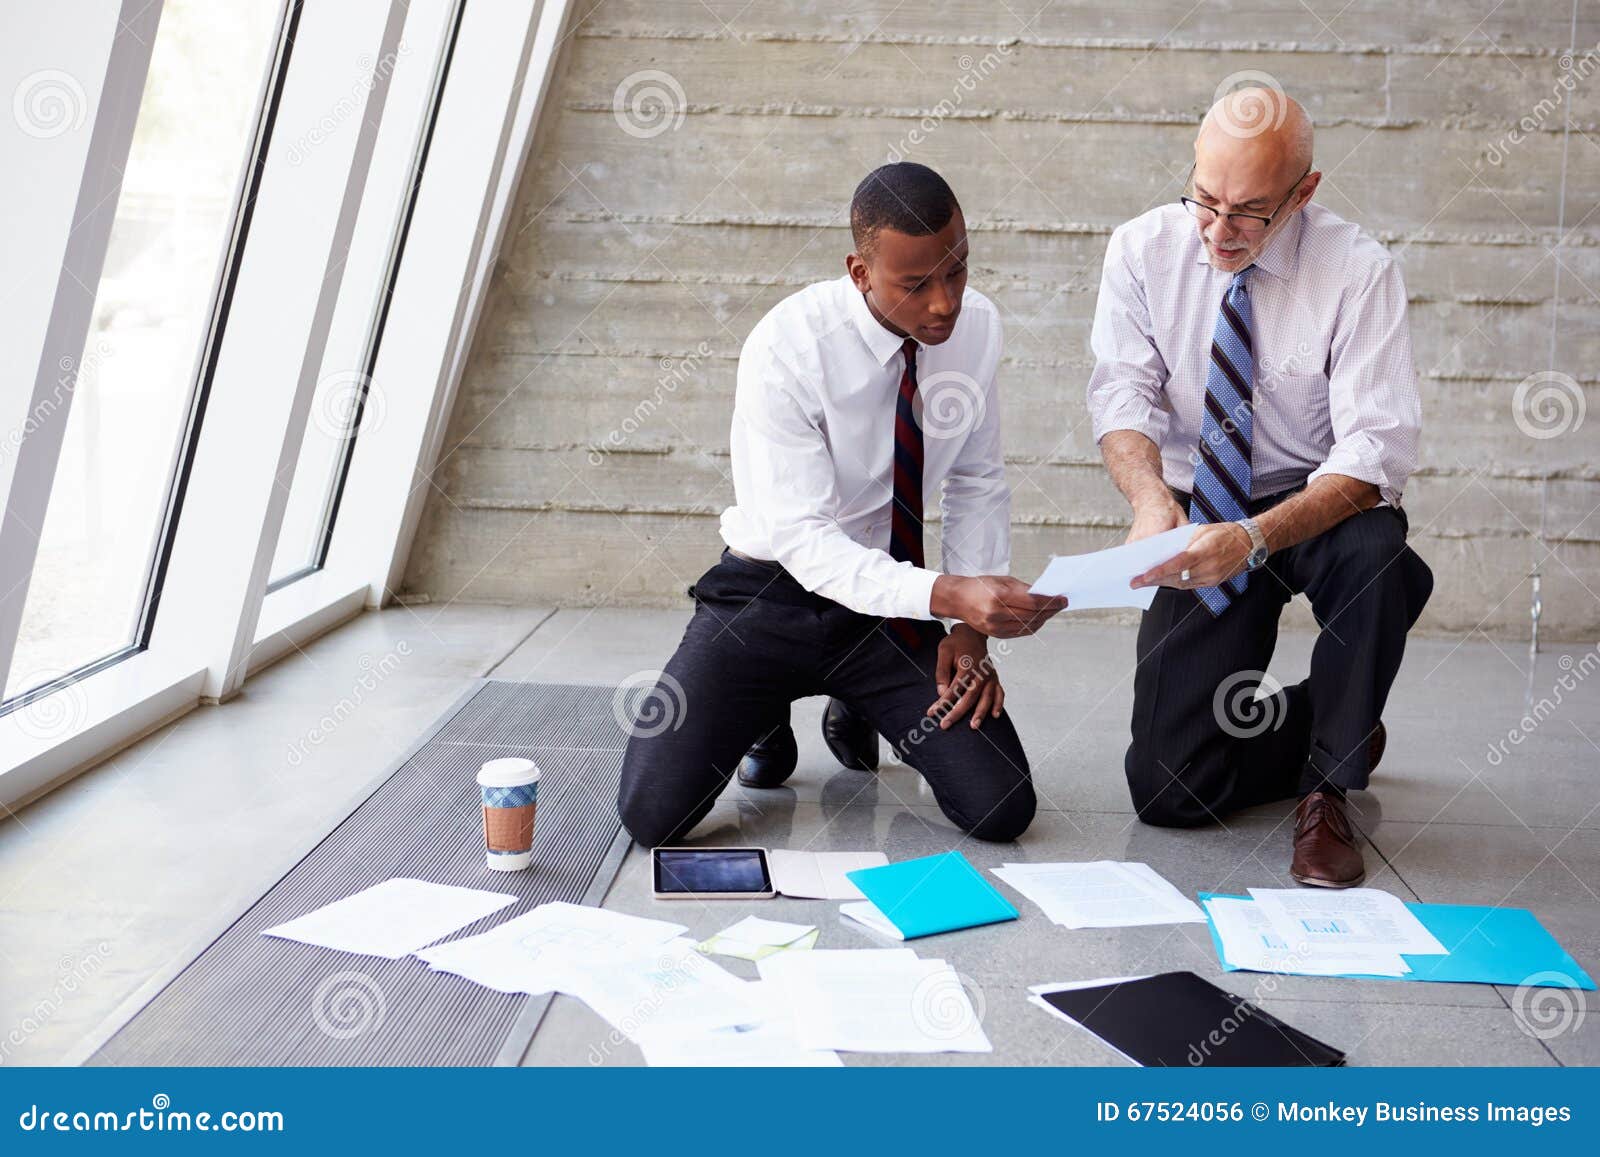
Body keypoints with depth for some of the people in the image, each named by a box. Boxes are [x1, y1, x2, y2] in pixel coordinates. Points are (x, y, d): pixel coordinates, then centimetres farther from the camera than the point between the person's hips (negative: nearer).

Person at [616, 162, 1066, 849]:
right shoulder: (786, 349, -23)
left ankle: (857, 712, 18)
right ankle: (769, 718, 16)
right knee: (654, 813, -18)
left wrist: (971, 627, -6)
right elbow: (800, 538, -26)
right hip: (775, 593, -3)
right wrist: (946, 595, -40)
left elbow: (977, 482, 5)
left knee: (1001, 810, -13)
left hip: (889, 605, 4)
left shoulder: (977, 326, -7)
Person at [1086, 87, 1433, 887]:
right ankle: (1341, 733, 23)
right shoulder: (1143, 250, -6)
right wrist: (1150, 497, -35)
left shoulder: (1358, 271, -15)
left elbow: (1377, 446, -23)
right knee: (1165, 788, -9)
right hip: (1206, 518, 2)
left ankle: (1326, 789, -14)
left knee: (1376, 552, -40)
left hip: (1321, 510, -2)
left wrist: (1256, 537, -40)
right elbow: (1123, 393, -12)